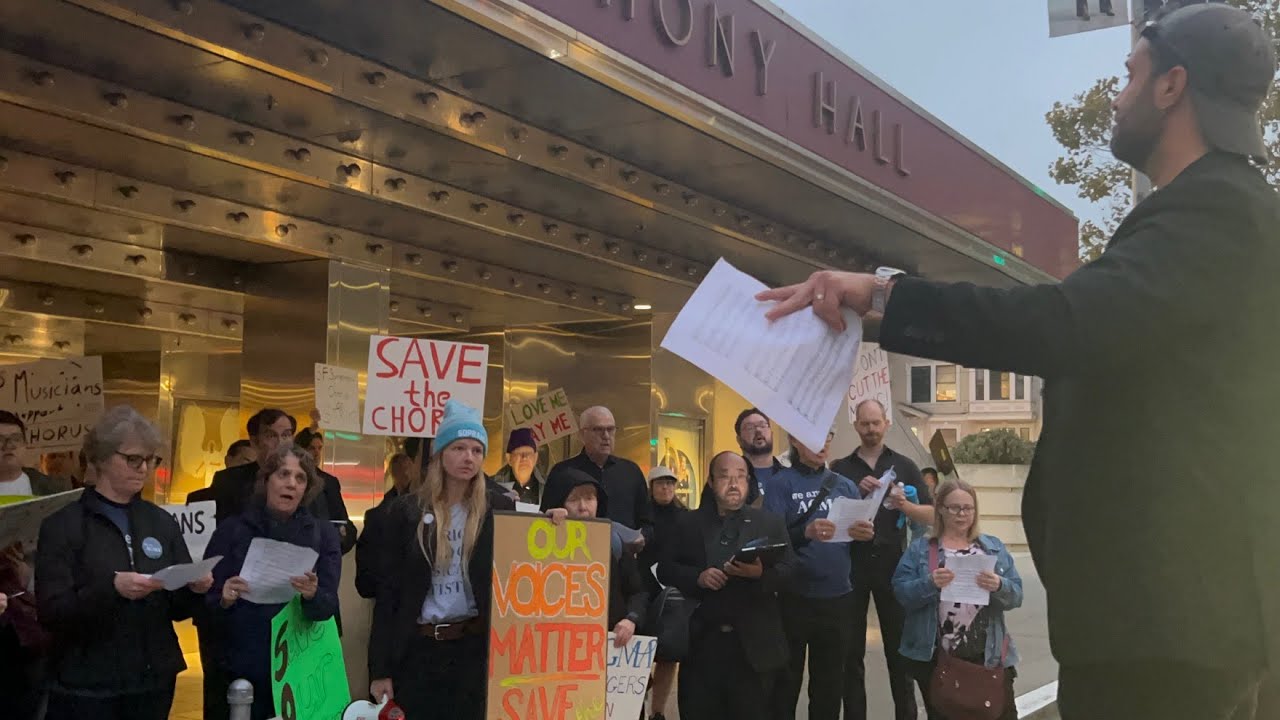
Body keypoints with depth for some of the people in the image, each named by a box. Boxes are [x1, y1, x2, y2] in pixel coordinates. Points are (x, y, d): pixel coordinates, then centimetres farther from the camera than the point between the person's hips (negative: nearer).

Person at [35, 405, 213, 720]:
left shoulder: (162, 522, 7)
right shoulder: (62, 526, -4)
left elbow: (176, 609, 9)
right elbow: (51, 613, -12)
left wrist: (194, 589, -11)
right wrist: (111, 588, -27)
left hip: (153, 681, 4)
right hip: (86, 688, -4)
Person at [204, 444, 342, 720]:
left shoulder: (323, 535, 3)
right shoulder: (232, 530, 1)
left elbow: (330, 606, -3)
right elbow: (205, 603, 1)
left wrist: (312, 596, -24)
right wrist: (223, 600, -20)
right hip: (243, 668, 0)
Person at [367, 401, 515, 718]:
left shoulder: (499, 509, 2)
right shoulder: (406, 511, 1)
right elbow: (388, 591, 1)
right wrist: (380, 669, -4)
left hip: (477, 647, 0)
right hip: (418, 650, 0)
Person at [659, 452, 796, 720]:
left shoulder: (770, 523, 8)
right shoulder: (688, 523, 10)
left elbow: (789, 571, 0)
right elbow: (665, 569, 5)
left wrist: (761, 573, -20)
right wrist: (697, 577, -13)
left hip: (753, 644, 0)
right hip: (701, 643, 1)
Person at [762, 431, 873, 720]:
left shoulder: (845, 485, 10)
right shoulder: (780, 483, -3)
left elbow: (862, 530, 8)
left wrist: (866, 533, -15)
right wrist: (806, 533, -31)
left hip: (838, 598, 4)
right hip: (795, 597, -4)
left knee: (830, 681, 15)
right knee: (787, 680, 7)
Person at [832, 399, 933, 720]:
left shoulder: (904, 466, 8)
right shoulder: (840, 468, 8)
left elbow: (930, 515, 4)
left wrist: (904, 504, -15)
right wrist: (857, 494, -16)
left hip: (892, 563, 0)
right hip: (851, 562, 0)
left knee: (899, 645, 3)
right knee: (852, 648, 4)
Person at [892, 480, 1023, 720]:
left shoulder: (994, 547, 10)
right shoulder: (920, 549, 5)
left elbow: (1016, 595, 3)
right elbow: (902, 593, -6)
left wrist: (999, 586, -19)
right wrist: (930, 584, -24)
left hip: (989, 655, 1)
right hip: (934, 657, -1)